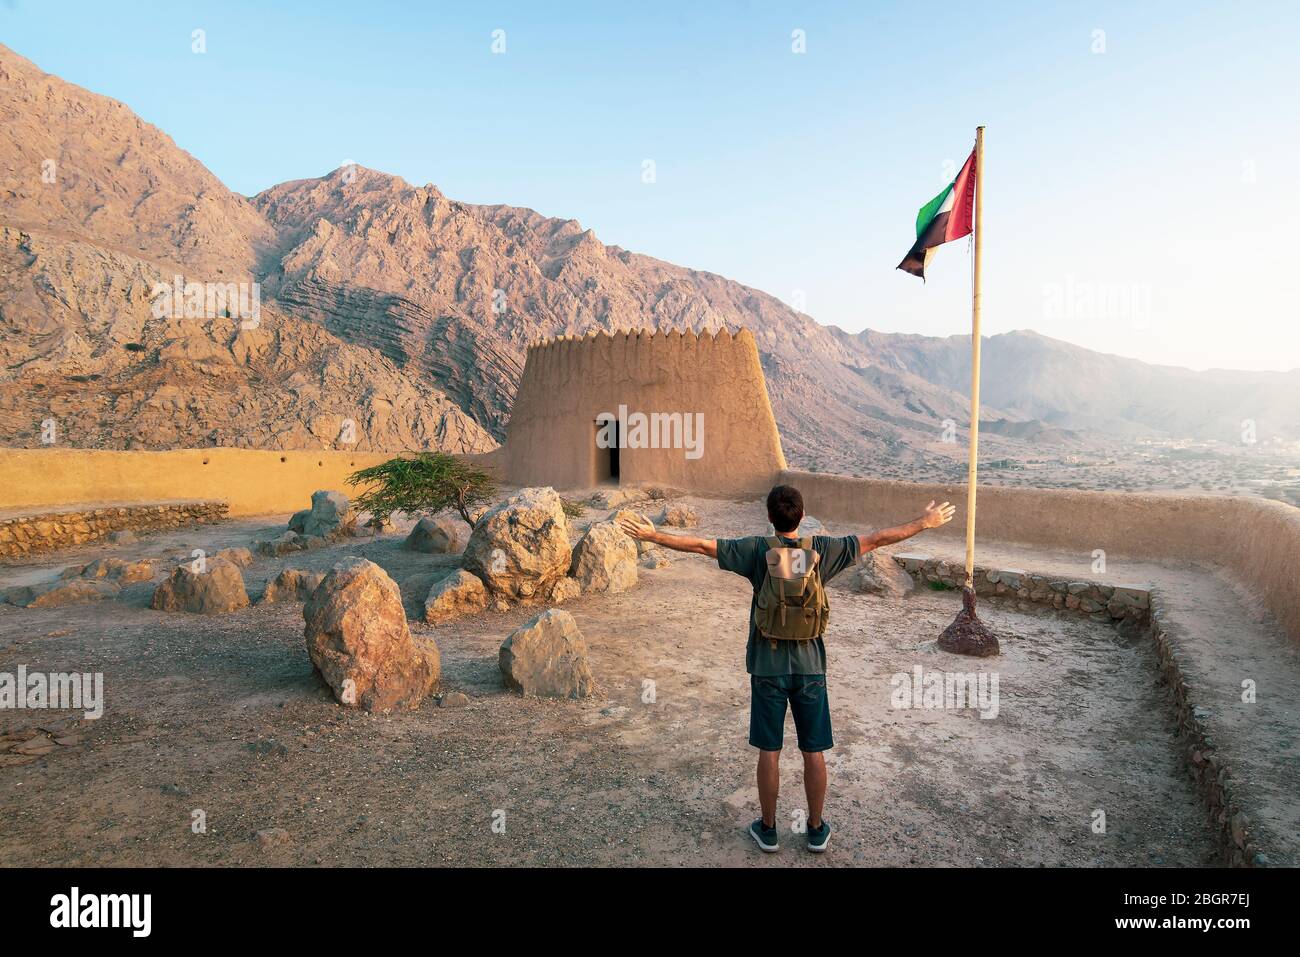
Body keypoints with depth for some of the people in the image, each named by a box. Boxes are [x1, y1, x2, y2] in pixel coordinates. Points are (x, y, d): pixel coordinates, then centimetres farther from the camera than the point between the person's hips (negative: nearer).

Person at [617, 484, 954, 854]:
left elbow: (700, 545, -11)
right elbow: (877, 538, 2)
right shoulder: (822, 549, -5)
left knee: (769, 751, 10)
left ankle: (768, 828, 23)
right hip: (810, 668, 1)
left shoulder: (757, 549, -9)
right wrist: (925, 522, 13)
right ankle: (816, 829, 26)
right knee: (814, 752, 13)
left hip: (768, 668, -1)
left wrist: (651, 535, -5)